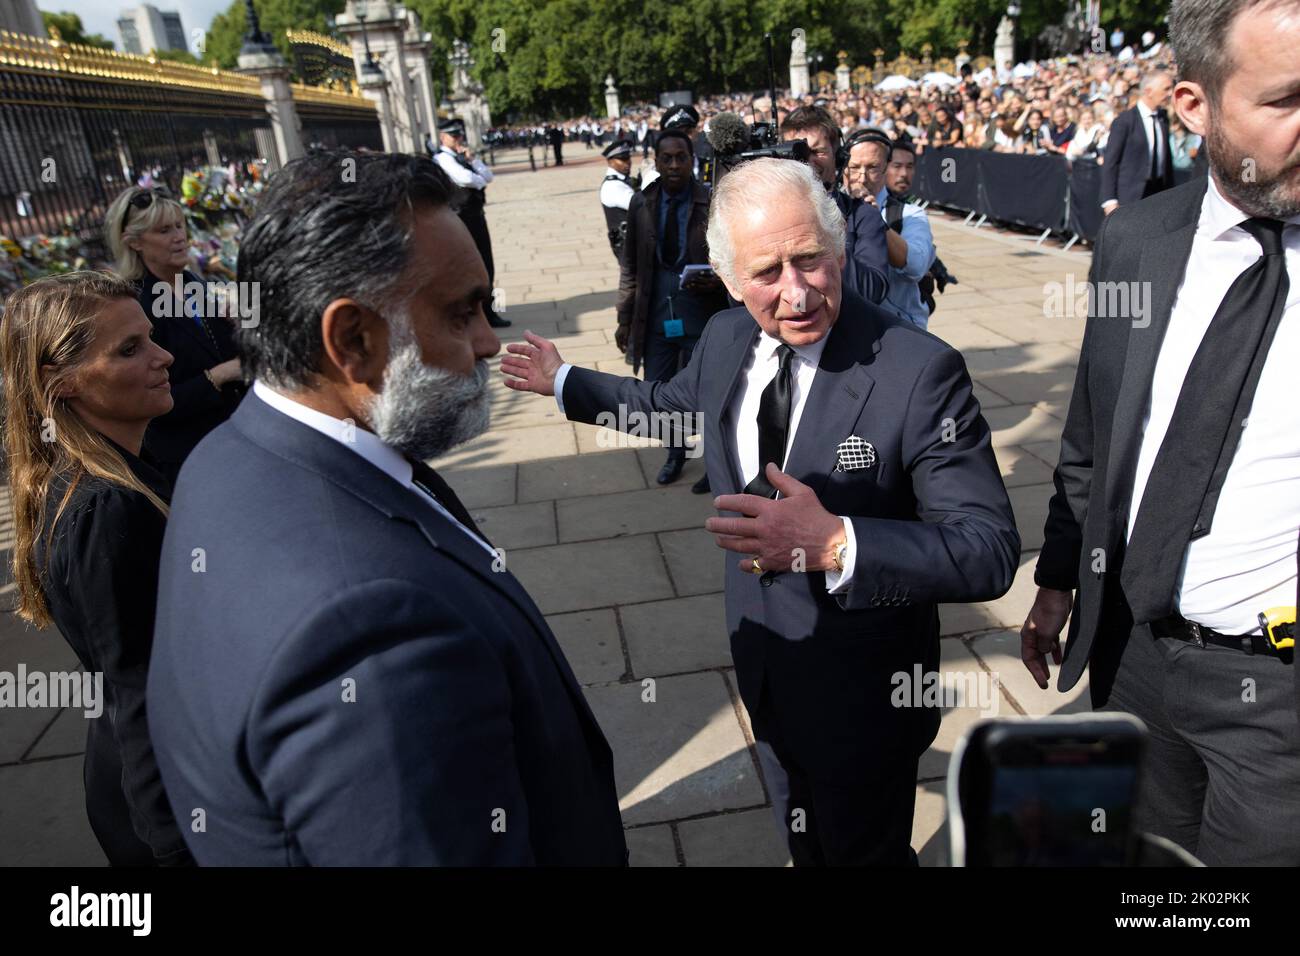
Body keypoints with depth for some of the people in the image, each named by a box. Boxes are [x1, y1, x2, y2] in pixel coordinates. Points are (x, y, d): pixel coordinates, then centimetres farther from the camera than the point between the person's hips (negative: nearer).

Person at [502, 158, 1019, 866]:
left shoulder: (919, 370, -28)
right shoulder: (725, 338, -8)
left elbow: (990, 551, -28)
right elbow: (673, 402, 15)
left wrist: (835, 543, -43)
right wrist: (563, 382, 23)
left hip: (864, 695, -5)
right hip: (766, 670, 6)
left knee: (867, 850, 20)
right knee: (801, 839, 30)